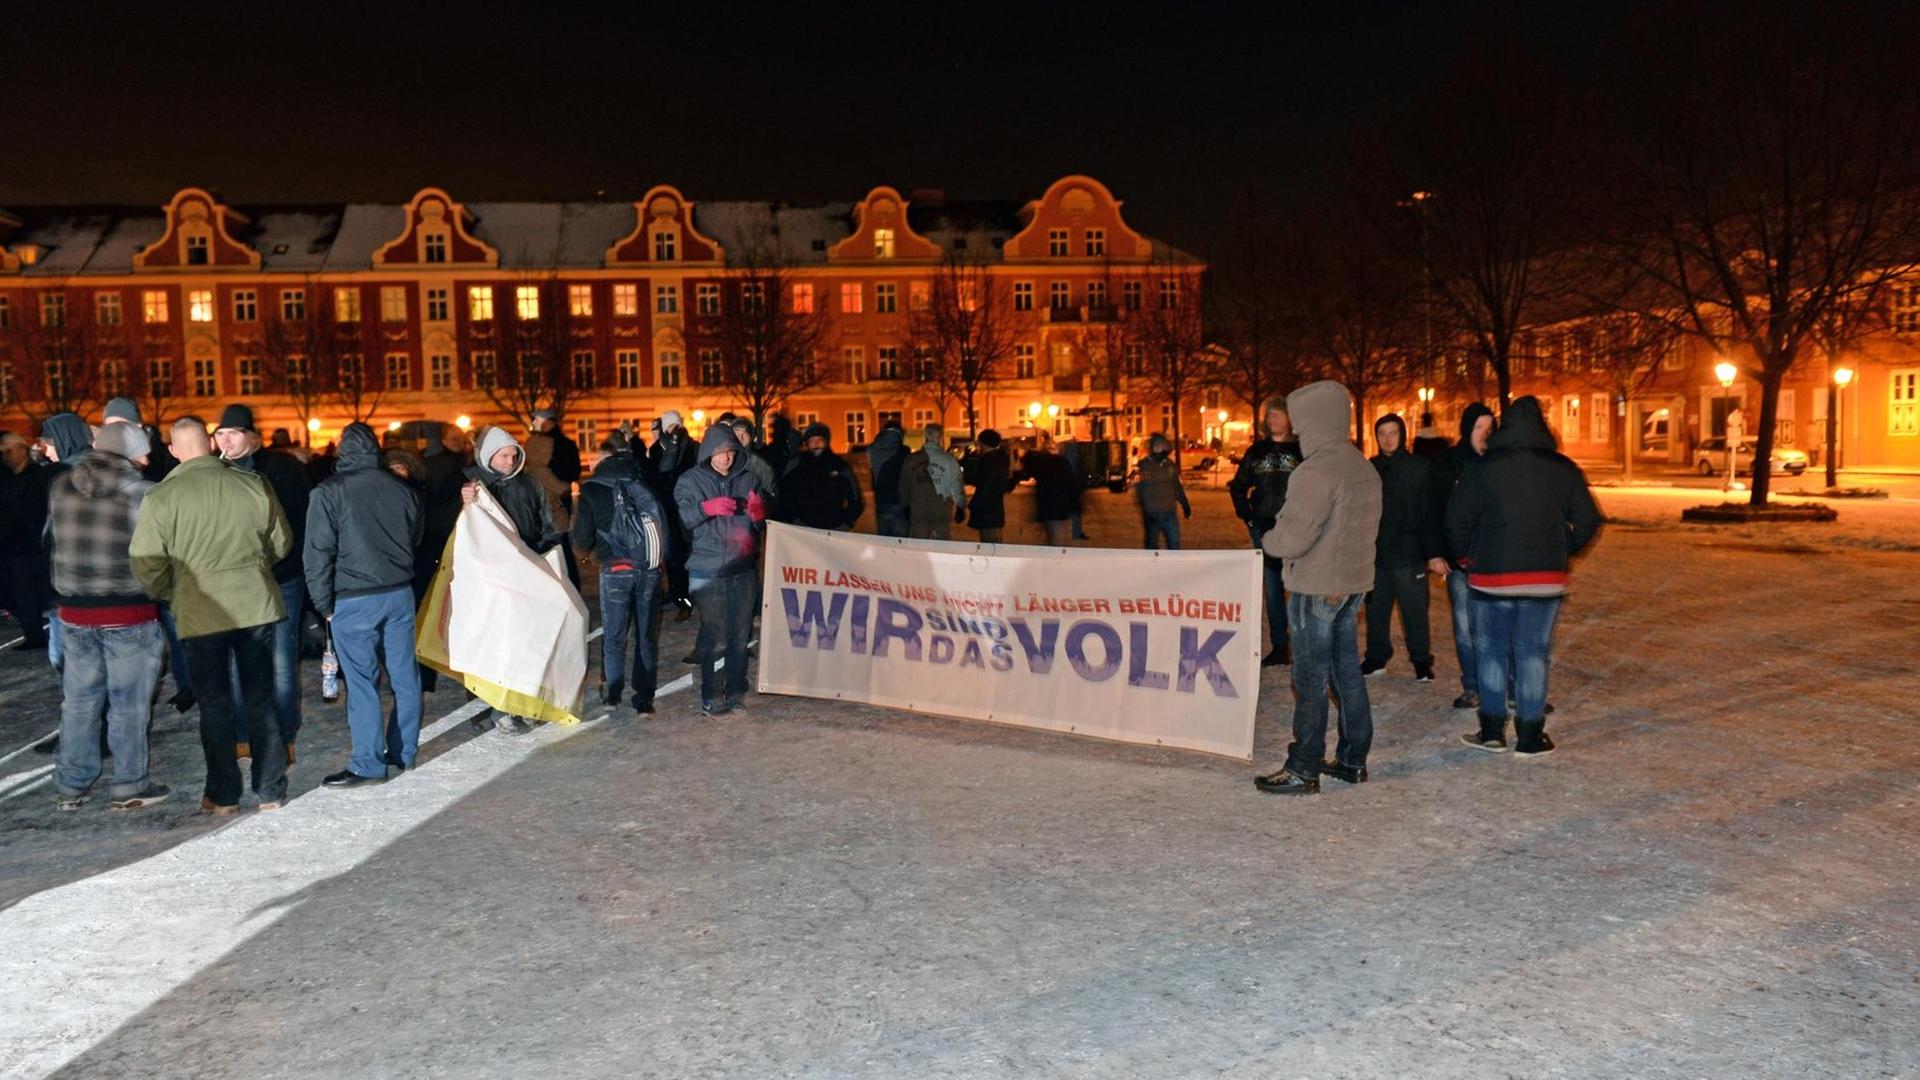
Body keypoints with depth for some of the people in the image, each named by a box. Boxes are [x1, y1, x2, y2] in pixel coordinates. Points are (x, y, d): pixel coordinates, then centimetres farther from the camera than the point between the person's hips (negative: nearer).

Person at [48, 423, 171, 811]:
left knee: (79, 701, 15)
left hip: (74, 612, 5)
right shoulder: (143, 494, -12)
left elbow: (59, 538, 11)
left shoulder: (61, 489, 3)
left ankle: (70, 786, 22)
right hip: (129, 616, -5)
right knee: (129, 704, 6)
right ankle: (129, 787, 12)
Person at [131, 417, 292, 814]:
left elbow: (146, 564, -7)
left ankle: (224, 795, 18)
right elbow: (281, 542, 8)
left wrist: (168, 595, 12)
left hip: (201, 612, -2)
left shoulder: (161, 497, -9)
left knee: (214, 704, 10)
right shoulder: (253, 484, -3)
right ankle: (270, 791, 16)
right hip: (255, 605, 2)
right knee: (260, 699, 11)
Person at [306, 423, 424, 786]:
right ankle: (404, 752, 20)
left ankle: (368, 764, 2)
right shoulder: (403, 488, 5)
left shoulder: (328, 493, -8)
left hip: (353, 601, -5)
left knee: (362, 681, -1)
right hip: (400, 593, 5)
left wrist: (324, 605, 0)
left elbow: (318, 555, -8)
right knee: (404, 675, 10)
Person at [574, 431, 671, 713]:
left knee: (614, 636, 11)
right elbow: (666, 526, 8)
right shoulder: (645, 482, 7)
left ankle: (612, 693, 17)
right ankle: (644, 699, 11)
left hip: (616, 570, -2)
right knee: (647, 636, 9)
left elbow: (583, 539, 3)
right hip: (651, 569, 2)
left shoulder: (592, 489, 0)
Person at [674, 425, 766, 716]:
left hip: (742, 569, 3)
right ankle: (711, 697, 0)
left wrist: (759, 512, -8)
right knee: (714, 636, -7)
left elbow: (762, 525, 14)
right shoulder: (691, 480, 5)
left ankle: (736, 692, 13)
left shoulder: (748, 479, 11)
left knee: (740, 634, 4)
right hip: (707, 570, -3)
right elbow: (679, 517, -8)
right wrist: (707, 508, -23)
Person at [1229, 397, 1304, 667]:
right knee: (1272, 590, 9)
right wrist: (1247, 517, 9)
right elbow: (1238, 486, 19)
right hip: (1264, 528, 5)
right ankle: (1279, 648, 16)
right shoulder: (1257, 451, 11)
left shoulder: (1303, 450, -2)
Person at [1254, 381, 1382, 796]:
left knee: (1310, 680, -2)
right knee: (1347, 672, 15)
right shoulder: (1363, 467, 10)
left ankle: (1303, 771, 4)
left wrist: (1268, 540, -2)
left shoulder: (1317, 470, -20)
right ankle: (1353, 760, 24)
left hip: (1316, 588, -9)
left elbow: (1292, 537, -24)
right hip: (1353, 583, 9)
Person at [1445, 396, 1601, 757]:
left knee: (1491, 651, 11)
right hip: (1546, 578, 1)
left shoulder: (1485, 468, -5)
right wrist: (1563, 552, 17)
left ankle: (1492, 731, 12)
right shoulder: (1564, 469, 1)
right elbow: (1588, 521, 3)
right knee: (1534, 653, 7)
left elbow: (1457, 517, -6)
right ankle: (1530, 736, 9)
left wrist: (1467, 556, 9)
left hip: (1492, 576, -1)